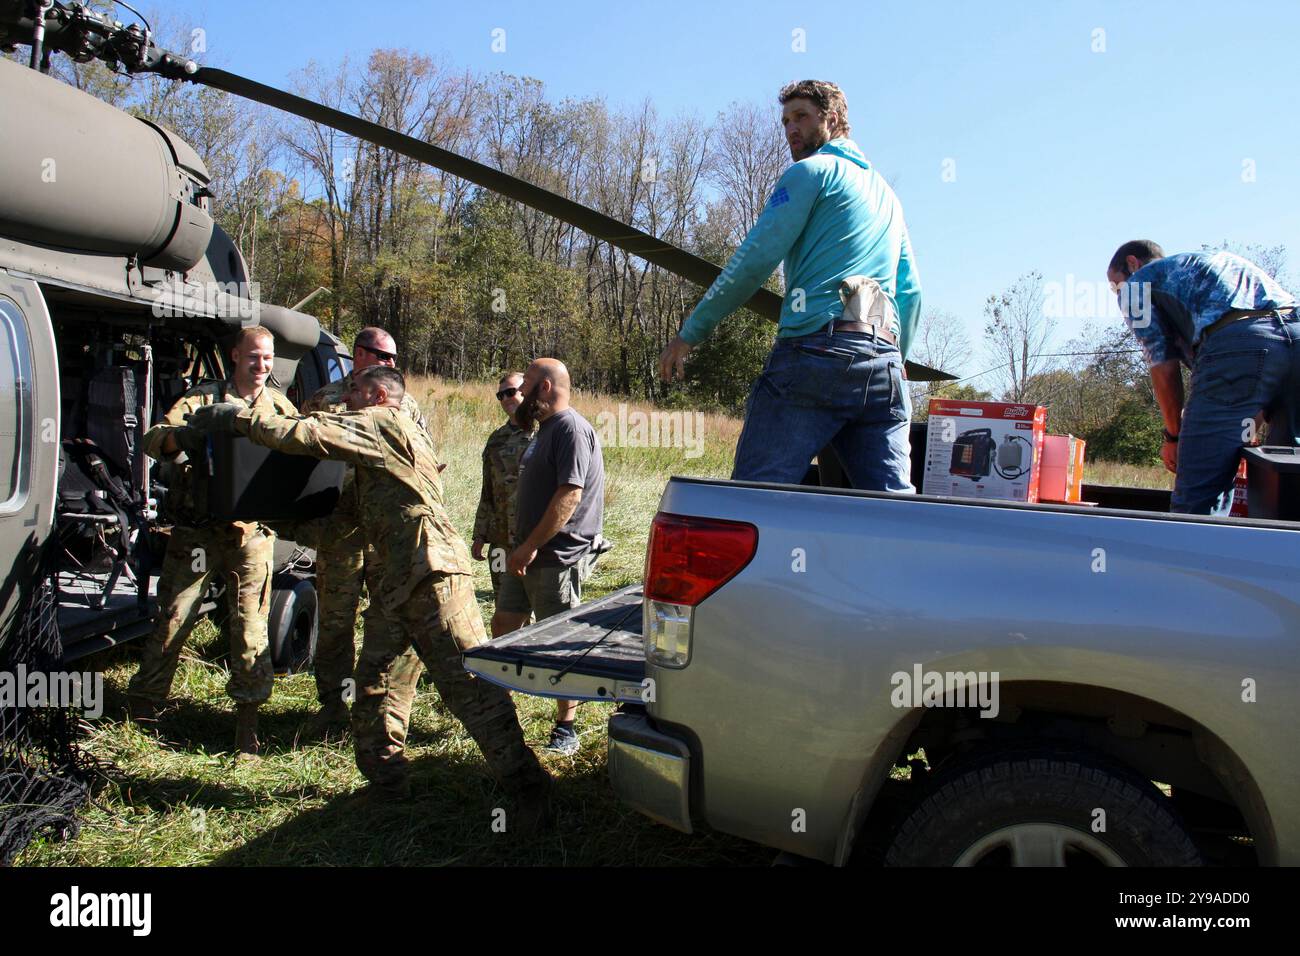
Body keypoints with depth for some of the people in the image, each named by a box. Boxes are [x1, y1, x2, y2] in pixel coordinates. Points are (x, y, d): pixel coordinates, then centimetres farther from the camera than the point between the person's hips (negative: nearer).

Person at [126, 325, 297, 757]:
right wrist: (177, 438, -32)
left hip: (251, 532, 1)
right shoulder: (204, 397, 3)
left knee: (251, 627, 0)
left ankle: (247, 717, 9)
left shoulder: (279, 406, 11)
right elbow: (153, 438, -9)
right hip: (197, 530, -1)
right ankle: (141, 710, 20)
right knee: (172, 620, 6)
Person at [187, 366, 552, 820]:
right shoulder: (396, 431, 24)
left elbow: (306, 435, -12)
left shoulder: (383, 423, -5)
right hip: (397, 578, 10)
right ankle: (385, 782, 26)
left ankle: (528, 787, -6)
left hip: (433, 573, -10)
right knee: (376, 682, 14)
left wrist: (238, 417, -3)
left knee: (470, 683, -10)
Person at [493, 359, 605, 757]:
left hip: (558, 556, -10)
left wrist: (531, 546, -22)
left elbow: (569, 494, -24)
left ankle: (566, 730, 11)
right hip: (529, 554, 10)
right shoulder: (546, 428, 17)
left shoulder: (571, 428, -15)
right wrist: (523, 547, 18)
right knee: (503, 626, 16)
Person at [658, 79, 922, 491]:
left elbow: (755, 259, -3)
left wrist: (691, 331, 1)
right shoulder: (887, 194, 30)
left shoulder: (811, 171, 7)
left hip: (816, 352, -7)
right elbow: (910, 292, 28)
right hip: (883, 363, 8)